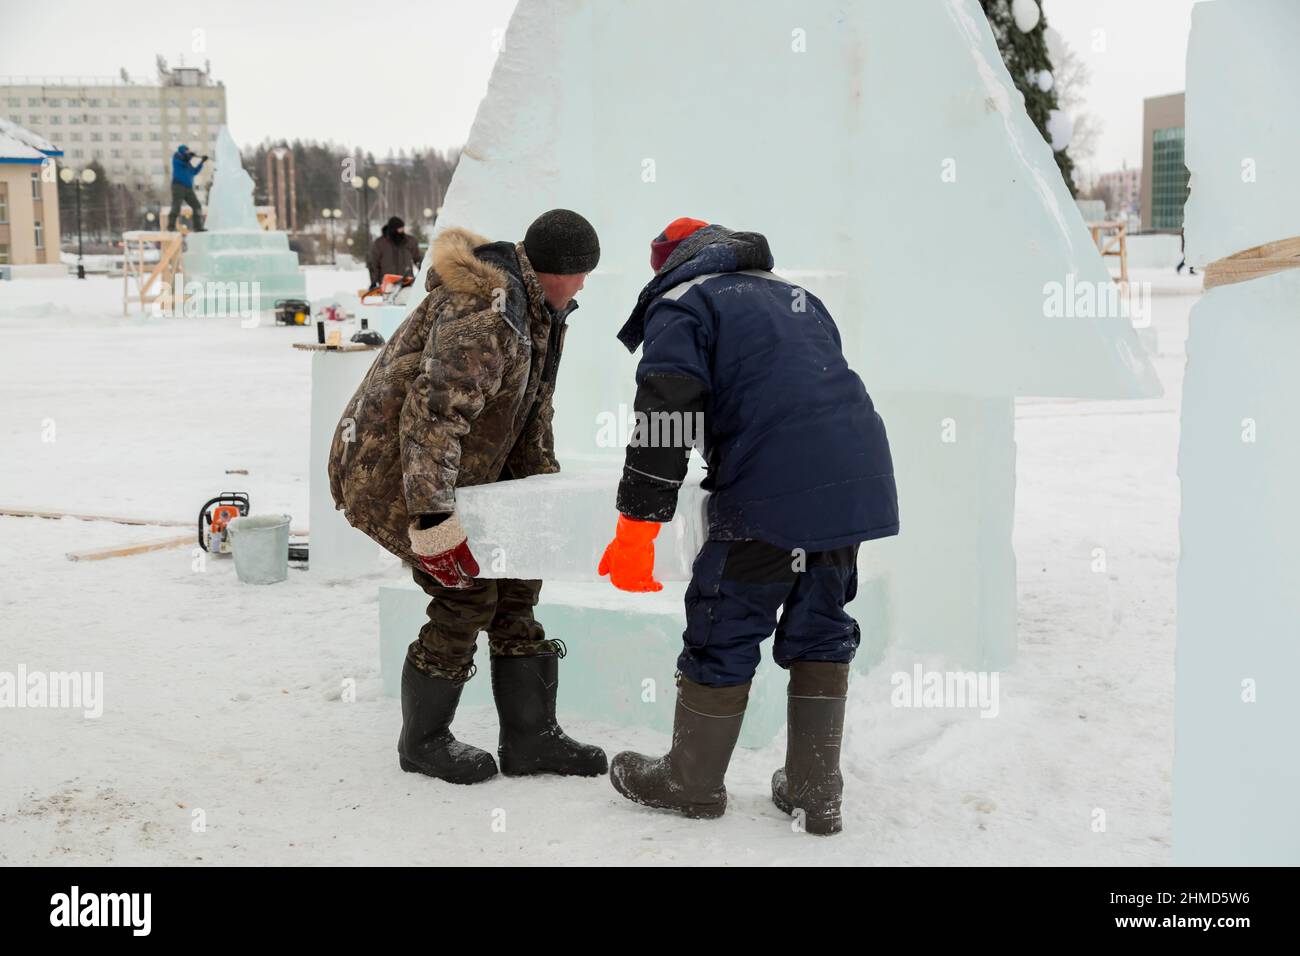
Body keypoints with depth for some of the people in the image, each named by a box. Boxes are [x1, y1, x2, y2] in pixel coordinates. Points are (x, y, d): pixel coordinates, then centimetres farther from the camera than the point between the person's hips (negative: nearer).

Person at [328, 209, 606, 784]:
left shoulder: (539, 311, 6)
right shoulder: (482, 315, -28)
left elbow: (531, 408, 17)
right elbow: (432, 414, -37)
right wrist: (432, 519, -40)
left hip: (454, 471, 10)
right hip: (388, 472, -10)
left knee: (515, 584, 7)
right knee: (468, 595, -8)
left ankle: (529, 737, 15)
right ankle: (422, 741, 12)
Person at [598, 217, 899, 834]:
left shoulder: (680, 305, 5)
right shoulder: (794, 295, 28)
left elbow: (665, 417, -10)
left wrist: (636, 527, -11)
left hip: (771, 495, -7)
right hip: (858, 480, 7)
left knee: (724, 634, 7)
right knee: (820, 630, 17)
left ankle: (693, 783, 22)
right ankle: (816, 792, 24)